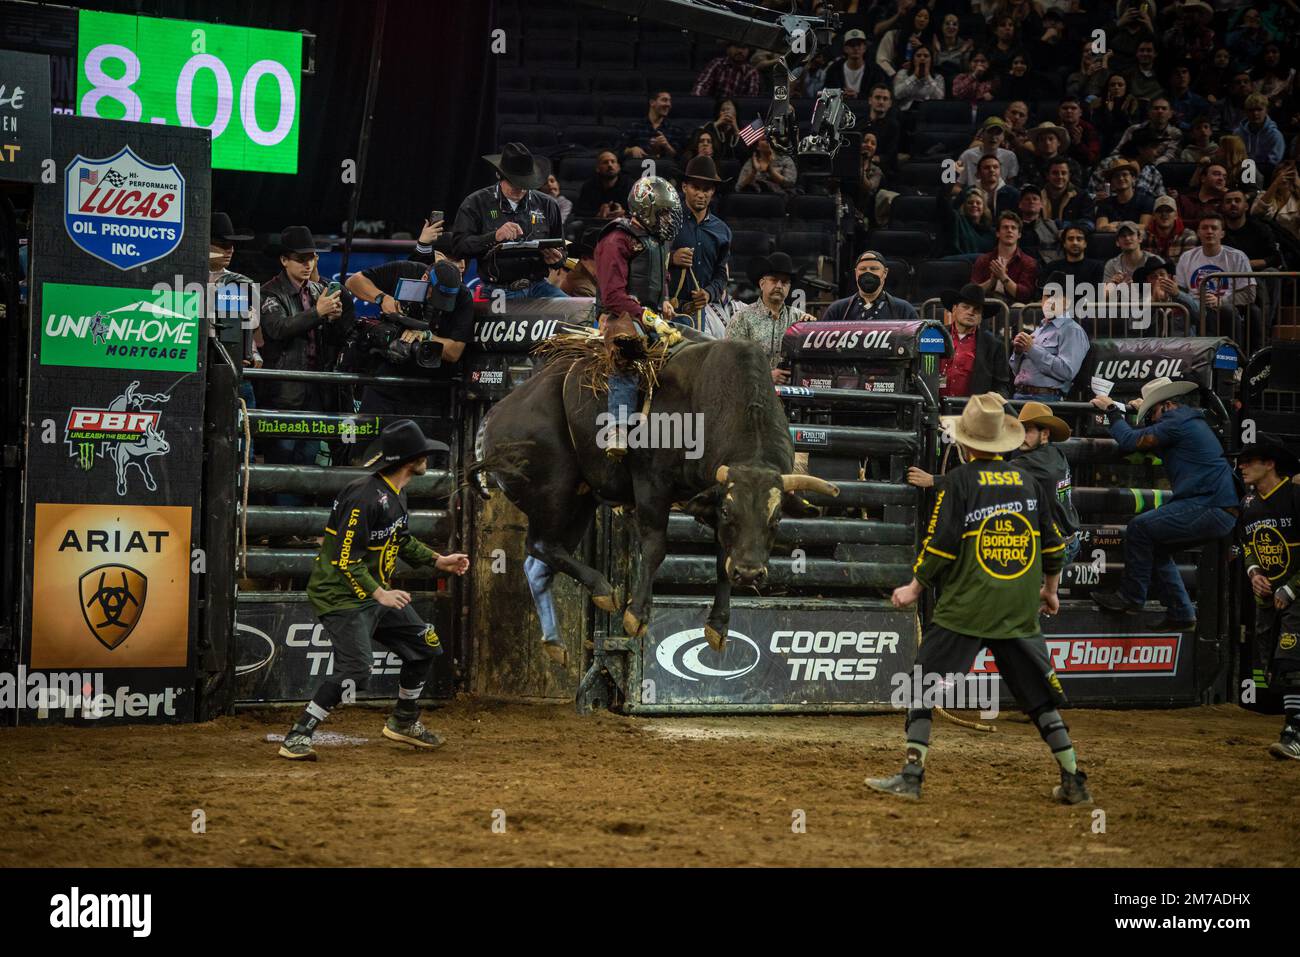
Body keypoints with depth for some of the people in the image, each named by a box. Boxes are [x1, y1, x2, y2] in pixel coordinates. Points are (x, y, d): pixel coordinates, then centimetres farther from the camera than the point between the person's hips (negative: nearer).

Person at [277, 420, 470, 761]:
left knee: (424, 644, 15)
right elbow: (345, 559, -28)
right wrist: (379, 594, -35)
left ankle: (403, 722, 33)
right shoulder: (366, 497, -25)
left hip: (376, 594, 10)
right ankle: (297, 738, -16)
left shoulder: (395, 494, 6)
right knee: (355, 668, -23)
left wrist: (437, 560, 15)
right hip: (342, 595, -10)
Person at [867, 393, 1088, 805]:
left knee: (922, 688, 3)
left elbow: (940, 544, -9)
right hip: (1019, 612, 5)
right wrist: (1050, 589, 30)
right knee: (1039, 696, 12)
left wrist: (915, 588, 4)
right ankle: (1073, 781, 11)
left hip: (964, 611, -5)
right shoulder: (1027, 481, 9)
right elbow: (1052, 543, 15)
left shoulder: (959, 481, -6)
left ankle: (911, 775, -4)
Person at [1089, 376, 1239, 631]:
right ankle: (1181, 615, 18)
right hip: (1220, 511, 11)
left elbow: (1130, 441, -11)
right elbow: (1157, 446, 38)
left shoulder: (1177, 423, -9)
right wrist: (1144, 411, 34)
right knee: (1155, 545, 18)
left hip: (1210, 509, -11)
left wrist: (1112, 410, 3)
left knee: (1139, 528, -11)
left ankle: (1131, 596, -1)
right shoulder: (1193, 421, 23)